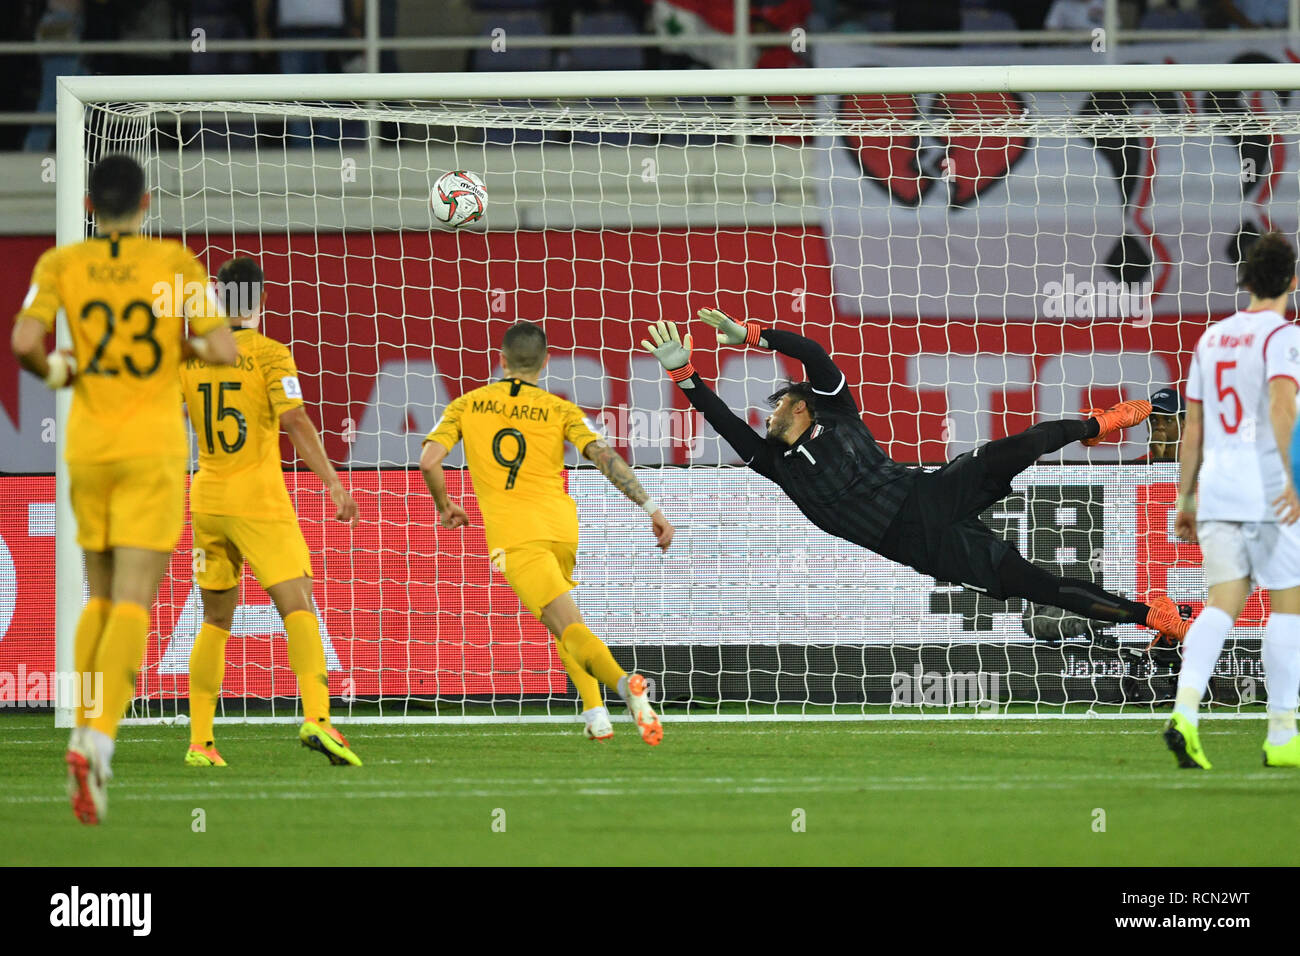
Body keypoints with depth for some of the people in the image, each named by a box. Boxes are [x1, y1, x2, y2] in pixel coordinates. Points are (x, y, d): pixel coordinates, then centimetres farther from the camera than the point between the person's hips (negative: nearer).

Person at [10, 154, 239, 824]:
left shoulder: (61, 265, 0)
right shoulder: (175, 263, -4)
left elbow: (25, 341, -13)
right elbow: (224, 350, -10)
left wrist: (54, 372, 8)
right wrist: (194, 346, 13)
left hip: (86, 442, 3)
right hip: (154, 444, -3)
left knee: (101, 595, 19)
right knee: (133, 600, -7)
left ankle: (84, 732, 14)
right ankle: (97, 742, -25)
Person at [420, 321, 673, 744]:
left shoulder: (465, 406, 10)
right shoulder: (560, 410, 8)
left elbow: (429, 460, 0)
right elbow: (605, 458, -4)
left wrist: (444, 505, 19)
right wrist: (651, 507, -6)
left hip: (513, 535, -3)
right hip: (561, 526, 3)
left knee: (570, 628, -15)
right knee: (563, 619, 28)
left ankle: (625, 682, -42)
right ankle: (594, 711, 15)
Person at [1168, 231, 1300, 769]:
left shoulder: (1212, 338, 16)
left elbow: (1193, 428, 18)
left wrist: (1186, 498, 22)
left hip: (1216, 484, 6)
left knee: (1222, 604, 2)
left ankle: (1184, 711, -20)